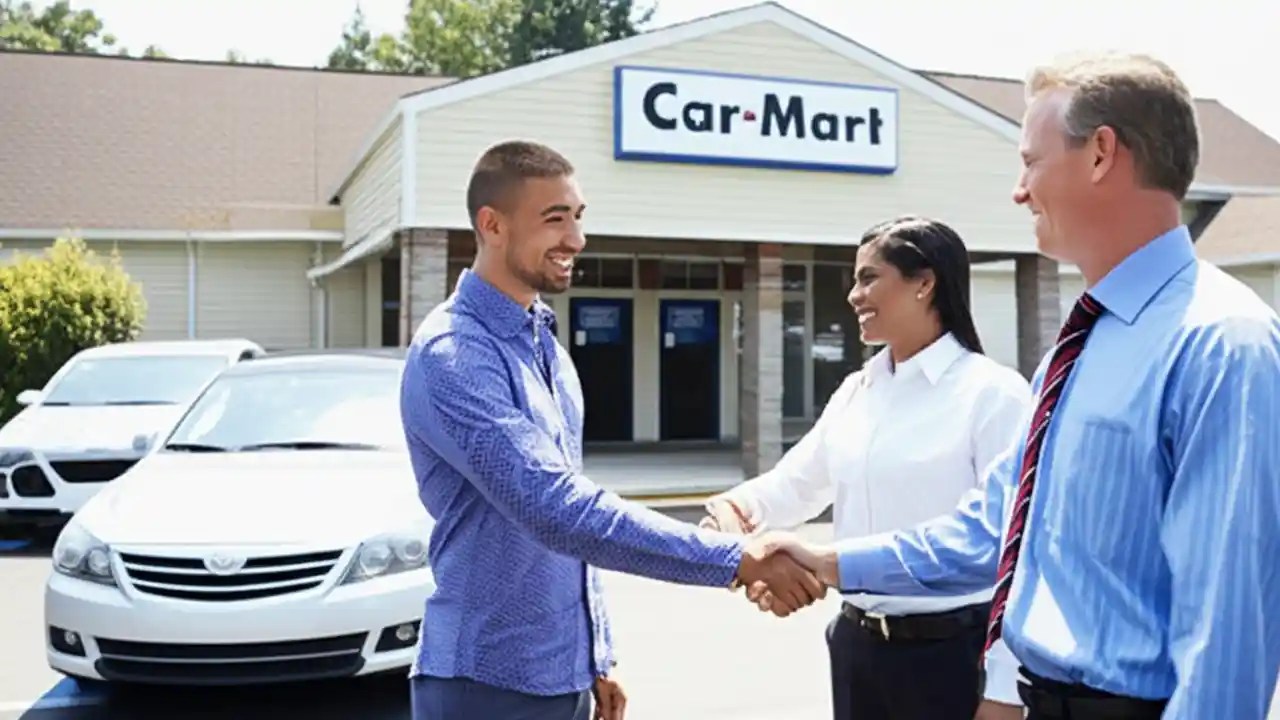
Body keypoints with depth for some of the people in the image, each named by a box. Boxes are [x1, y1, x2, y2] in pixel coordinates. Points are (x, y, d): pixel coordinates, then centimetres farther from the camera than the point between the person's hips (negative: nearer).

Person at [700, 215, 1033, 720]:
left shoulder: (991, 393, -12)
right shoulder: (855, 392, 6)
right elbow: (794, 485, 12)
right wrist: (739, 506, -10)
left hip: (952, 653, -6)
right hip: (858, 645, 6)